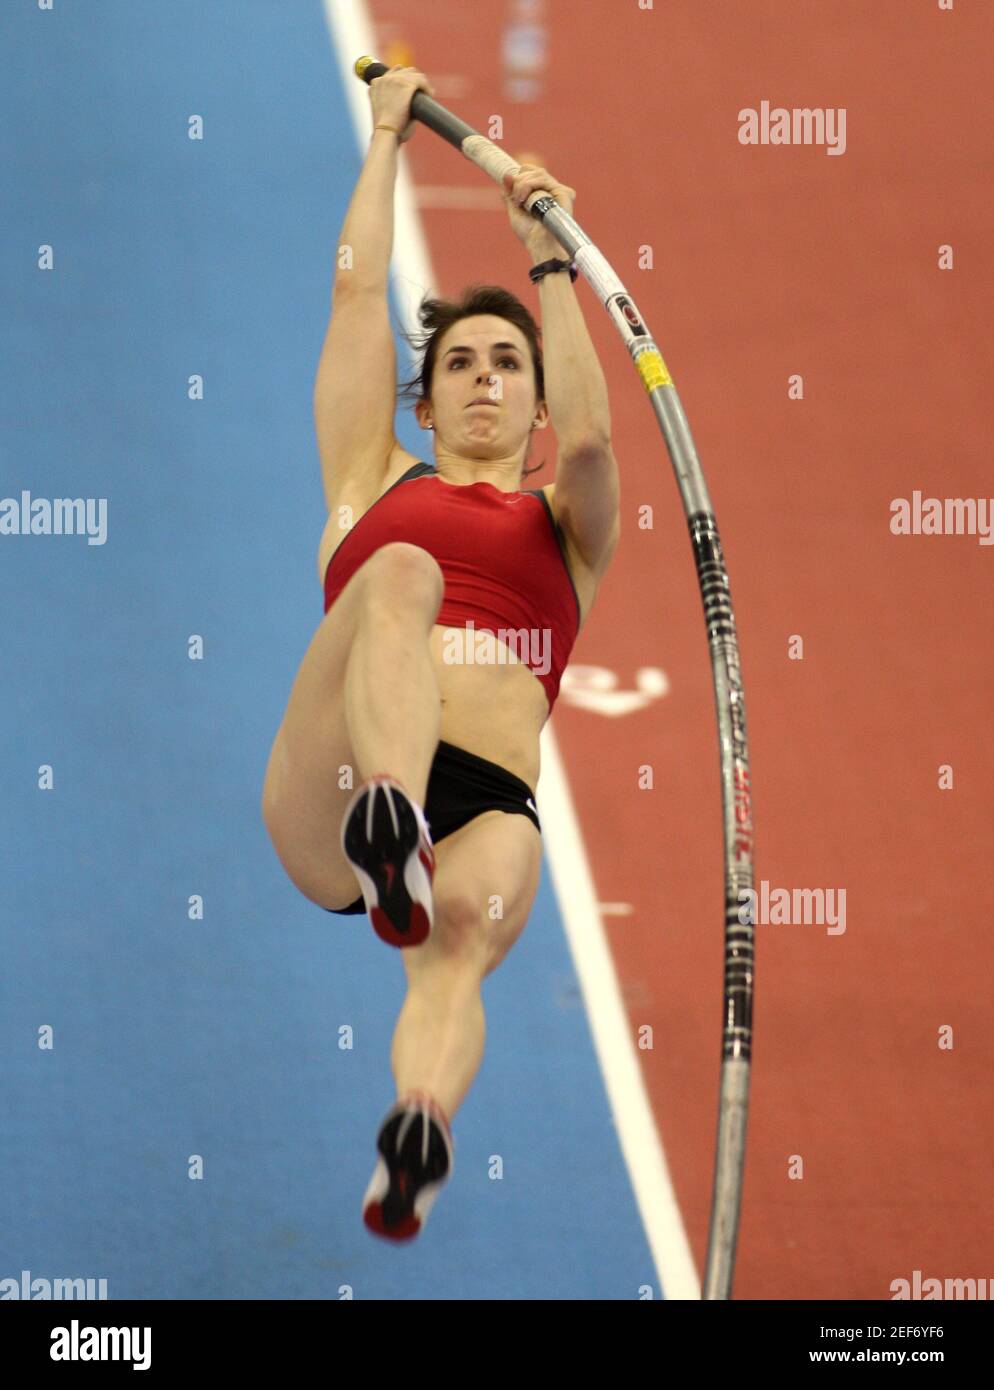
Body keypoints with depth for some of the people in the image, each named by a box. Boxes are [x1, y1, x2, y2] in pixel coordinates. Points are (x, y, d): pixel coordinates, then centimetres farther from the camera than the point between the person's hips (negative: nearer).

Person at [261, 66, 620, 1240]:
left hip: (484, 804, 1)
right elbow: (357, 291, 29)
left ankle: (421, 1129, -70)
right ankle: (388, 841, -60)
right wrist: (386, 137, 35)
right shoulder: (377, 487, 30)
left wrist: (551, 263, 4)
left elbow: (588, 433, 5)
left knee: (464, 929, -37)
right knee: (402, 570, -30)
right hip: (328, 803, -1)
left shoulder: (566, 526, 28)